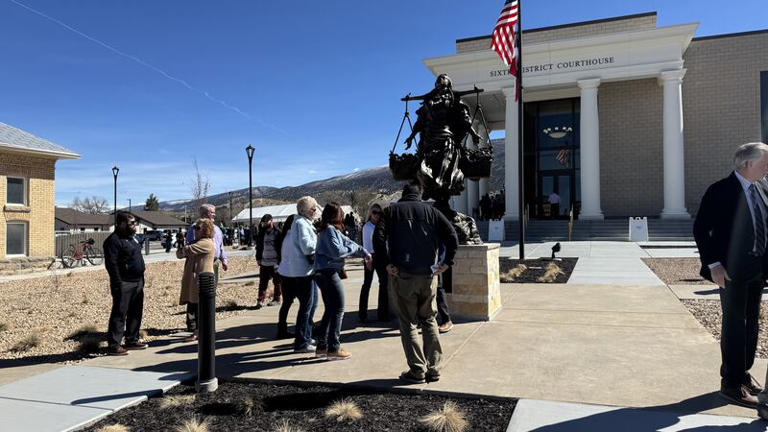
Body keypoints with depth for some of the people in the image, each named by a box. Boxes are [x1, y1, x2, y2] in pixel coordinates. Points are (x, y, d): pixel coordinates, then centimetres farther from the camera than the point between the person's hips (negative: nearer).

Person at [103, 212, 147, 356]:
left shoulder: (131, 238, 17)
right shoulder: (113, 240, -12)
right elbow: (111, 264, -19)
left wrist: (141, 279, 18)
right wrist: (118, 284, -22)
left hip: (137, 282, 9)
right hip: (124, 284, -9)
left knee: (136, 313, 14)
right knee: (119, 314, -5)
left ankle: (132, 340, 25)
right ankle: (113, 345, 0)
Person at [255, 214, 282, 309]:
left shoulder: (278, 233, -7)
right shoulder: (262, 233, 8)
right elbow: (259, 246, 14)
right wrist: (258, 258, 7)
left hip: (275, 262, -4)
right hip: (264, 262, 4)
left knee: (277, 282, 8)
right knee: (262, 282, 3)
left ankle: (276, 299, 19)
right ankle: (261, 300, 4)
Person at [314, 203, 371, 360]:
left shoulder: (333, 230, 16)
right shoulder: (329, 230, -13)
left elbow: (348, 243, 17)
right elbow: (337, 251, -19)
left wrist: (365, 254, 11)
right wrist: (354, 247, -5)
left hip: (324, 273, 10)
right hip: (328, 273, -10)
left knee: (330, 310, 16)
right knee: (338, 310, -4)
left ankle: (322, 347, 21)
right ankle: (333, 349, 1)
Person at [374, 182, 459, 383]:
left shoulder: (392, 210, 7)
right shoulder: (430, 211, 11)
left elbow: (378, 237, -9)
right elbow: (452, 236, 0)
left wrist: (387, 263, -5)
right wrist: (446, 262, 3)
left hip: (402, 275, -2)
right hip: (428, 275, 2)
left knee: (408, 324, 6)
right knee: (429, 320, 15)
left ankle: (417, 370, 7)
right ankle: (433, 368, 17)